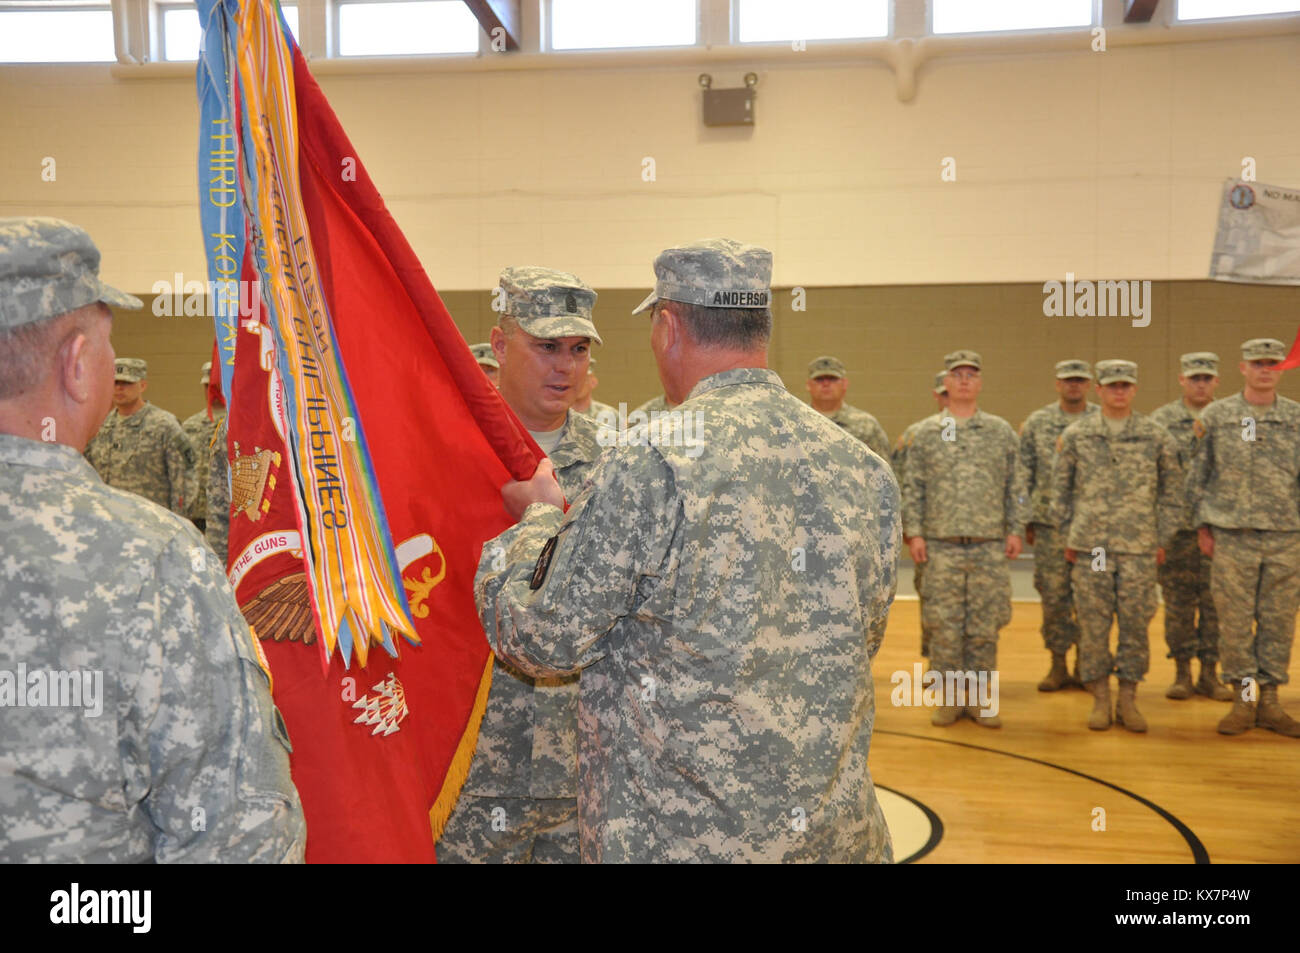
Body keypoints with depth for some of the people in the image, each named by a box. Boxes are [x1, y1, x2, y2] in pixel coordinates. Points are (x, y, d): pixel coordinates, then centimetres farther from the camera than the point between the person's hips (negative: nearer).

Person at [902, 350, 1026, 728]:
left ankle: (978, 697, 15)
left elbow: (1014, 486, 8)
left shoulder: (1001, 431, 8)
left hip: (990, 545, 1)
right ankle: (949, 698, 13)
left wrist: (1015, 530, 1)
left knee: (985, 626, 4)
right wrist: (913, 533, -2)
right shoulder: (926, 433, 6)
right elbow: (913, 488, 4)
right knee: (944, 625, 2)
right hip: (941, 545, -1)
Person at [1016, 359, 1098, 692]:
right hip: (1050, 523, 0)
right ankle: (1058, 665, 13)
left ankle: (1085, 664, 17)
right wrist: (1026, 520, 2)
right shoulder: (1037, 423, 6)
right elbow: (1024, 474, 7)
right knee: (1053, 595, 2)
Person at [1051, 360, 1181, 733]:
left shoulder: (1156, 436, 4)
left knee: (1136, 625, 4)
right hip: (1090, 548, 0)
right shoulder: (1075, 435, 3)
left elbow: (1171, 490, 9)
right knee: (1093, 625, 3)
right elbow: (1061, 490, 8)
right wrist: (1068, 537, 4)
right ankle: (1100, 699, 15)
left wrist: (1162, 540, 5)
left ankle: (1128, 700, 16)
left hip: (1139, 549, 0)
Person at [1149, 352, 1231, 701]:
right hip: (1176, 526, -1)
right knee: (1178, 602, 4)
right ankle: (1182, 673, 14)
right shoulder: (1161, 420, 3)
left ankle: (1210, 674, 14)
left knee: (1215, 602, 4)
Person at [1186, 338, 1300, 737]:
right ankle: (1243, 699, 12)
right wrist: (1203, 525, 0)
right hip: (1232, 535, -1)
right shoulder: (1215, 416, 2)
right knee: (1235, 621, 1)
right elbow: (1198, 475, 4)